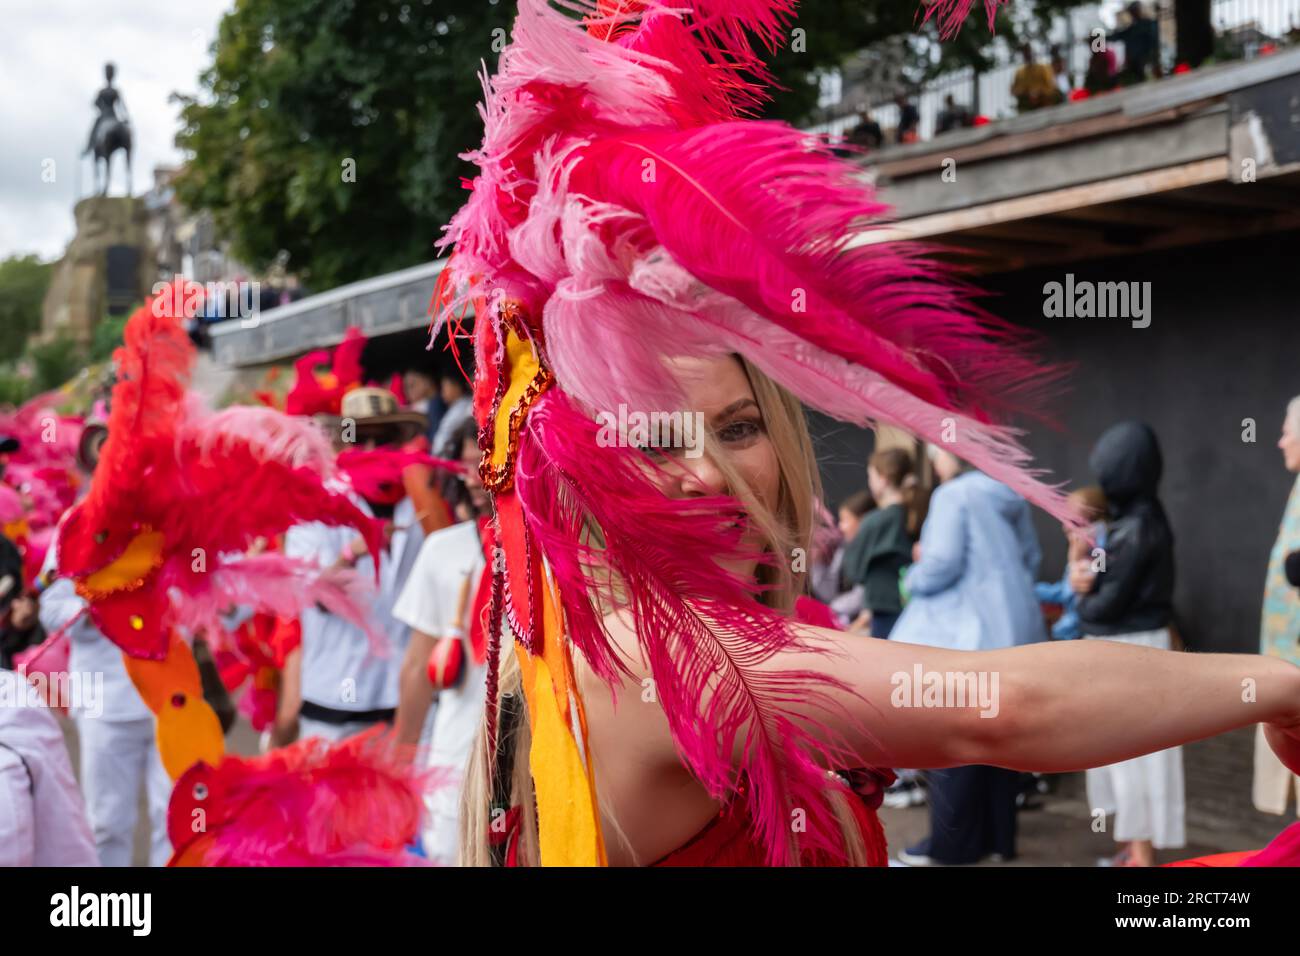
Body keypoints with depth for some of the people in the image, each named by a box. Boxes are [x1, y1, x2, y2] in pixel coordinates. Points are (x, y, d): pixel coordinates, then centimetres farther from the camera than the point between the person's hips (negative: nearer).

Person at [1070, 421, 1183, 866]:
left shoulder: (1138, 528, -20)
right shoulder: (1132, 518, 8)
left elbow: (1109, 602, -20)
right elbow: (1109, 582, 12)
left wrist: (1083, 597, 1)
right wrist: (1086, 578, -10)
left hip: (1133, 650, -9)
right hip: (1115, 648, 9)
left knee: (1135, 751, -2)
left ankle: (1143, 856, 7)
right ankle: (1130, 848, 25)